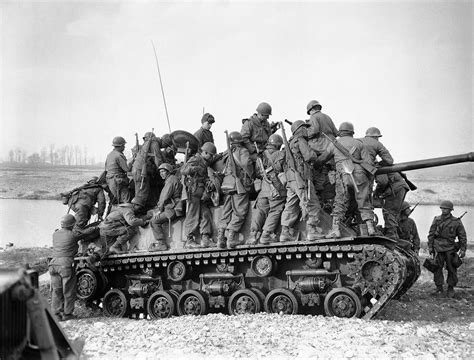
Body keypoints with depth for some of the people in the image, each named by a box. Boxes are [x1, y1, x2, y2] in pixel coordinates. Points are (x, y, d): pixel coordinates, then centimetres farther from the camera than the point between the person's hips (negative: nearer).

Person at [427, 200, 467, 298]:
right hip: (438, 248, 1)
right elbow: (431, 234, 8)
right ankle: (439, 288, 13)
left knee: (452, 269, 2)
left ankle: (451, 289, 15)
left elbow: (462, 236, 3)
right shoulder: (436, 220, 3)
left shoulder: (457, 222, 0)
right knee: (437, 269, 1)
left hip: (450, 249, -1)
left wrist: (463, 249, -3)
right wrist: (430, 247, 5)